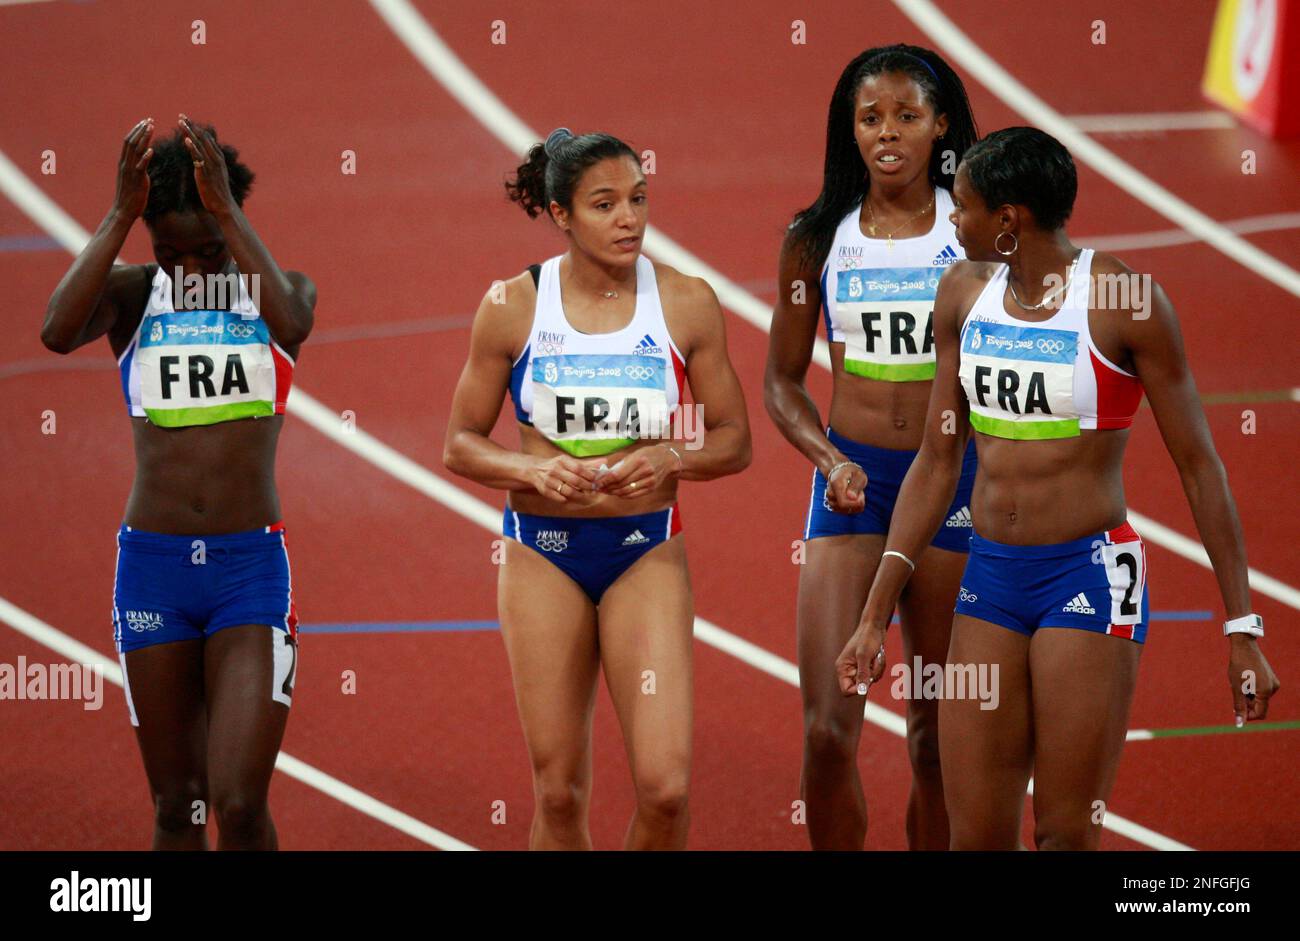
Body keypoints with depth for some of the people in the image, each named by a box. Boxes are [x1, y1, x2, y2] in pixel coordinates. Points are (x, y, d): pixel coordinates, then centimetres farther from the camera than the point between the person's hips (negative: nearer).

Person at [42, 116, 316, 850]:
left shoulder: (276, 290, 3)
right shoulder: (132, 294, 4)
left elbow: (292, 324, -23)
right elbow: (58, 332, -18)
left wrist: (227, 211, -23)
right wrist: (120, 216, -21)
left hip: (252, 568, -2)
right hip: (152, 564, 2)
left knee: (239, 804, -14)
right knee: (176, 807, 9)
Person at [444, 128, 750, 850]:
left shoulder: (687, 303, -1)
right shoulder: (512, 306, -3)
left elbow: (733, 440, 6)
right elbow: (461, 445, 4)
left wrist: (670, 459, -14)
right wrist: (533, 470, -15)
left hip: (647, 552, 0)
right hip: (542, 552, 0)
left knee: (666, 786, -11)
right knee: (559, 793, 2)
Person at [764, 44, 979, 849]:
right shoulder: (818, 238, 3)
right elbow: (783, 382, 10)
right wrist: (830, 460, -7)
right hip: (852, 482, 1)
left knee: (938, 734, 6)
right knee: (828, 730, -8)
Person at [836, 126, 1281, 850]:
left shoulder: (1126, 300, -10)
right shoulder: (965, 292, 7)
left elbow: (1199, 466, -6)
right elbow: (938, 462, 14)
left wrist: (1243, 629, -9)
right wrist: (875, 617, 11)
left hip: (1090, 575, -6)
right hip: (989, 575, 6)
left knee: (1066, 834, -5)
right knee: (975, 835, 3)